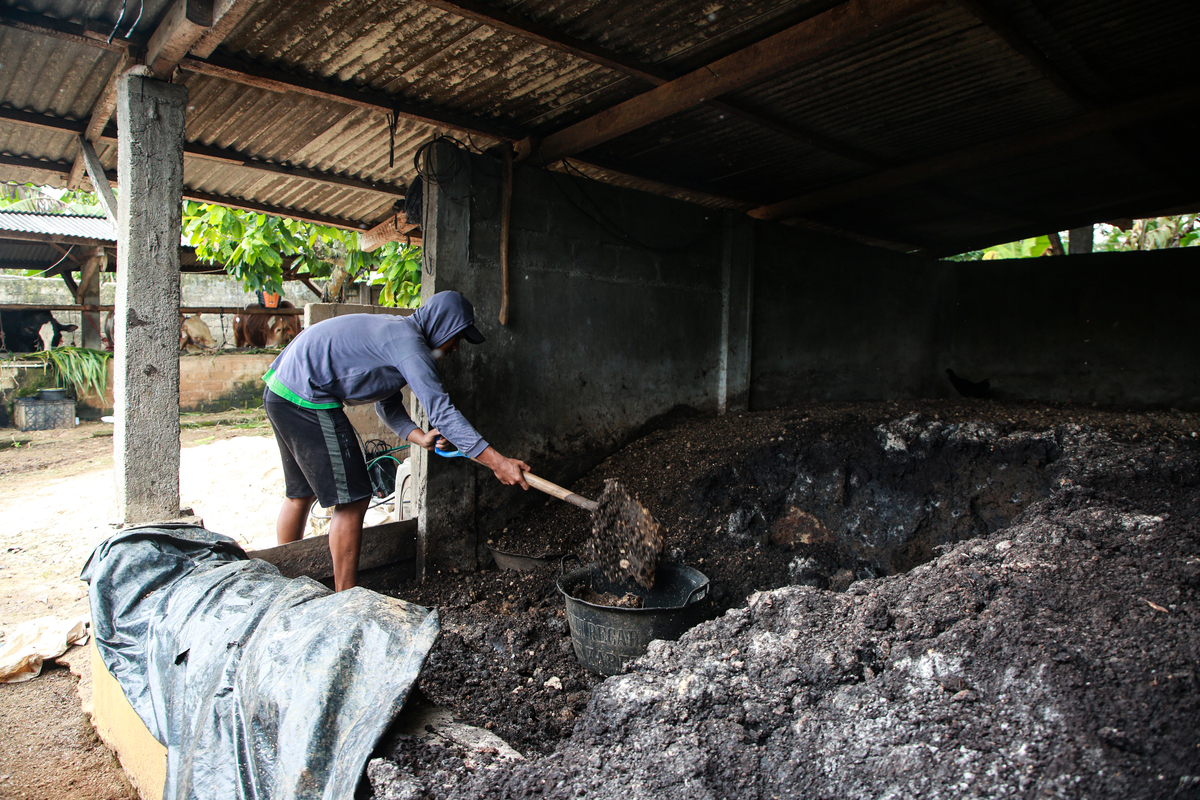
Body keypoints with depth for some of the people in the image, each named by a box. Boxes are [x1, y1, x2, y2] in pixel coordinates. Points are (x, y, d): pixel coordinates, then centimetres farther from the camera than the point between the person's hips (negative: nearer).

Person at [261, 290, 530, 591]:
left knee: (302, 492, 22)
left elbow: (387, 403, 16)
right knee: (352, 499, -6)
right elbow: (440, 408, -24)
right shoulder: (408, 342, -15)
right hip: (307, 398, -11)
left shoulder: (393, 330, 17)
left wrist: (420, 436, -1)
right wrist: (496, 461, -27)